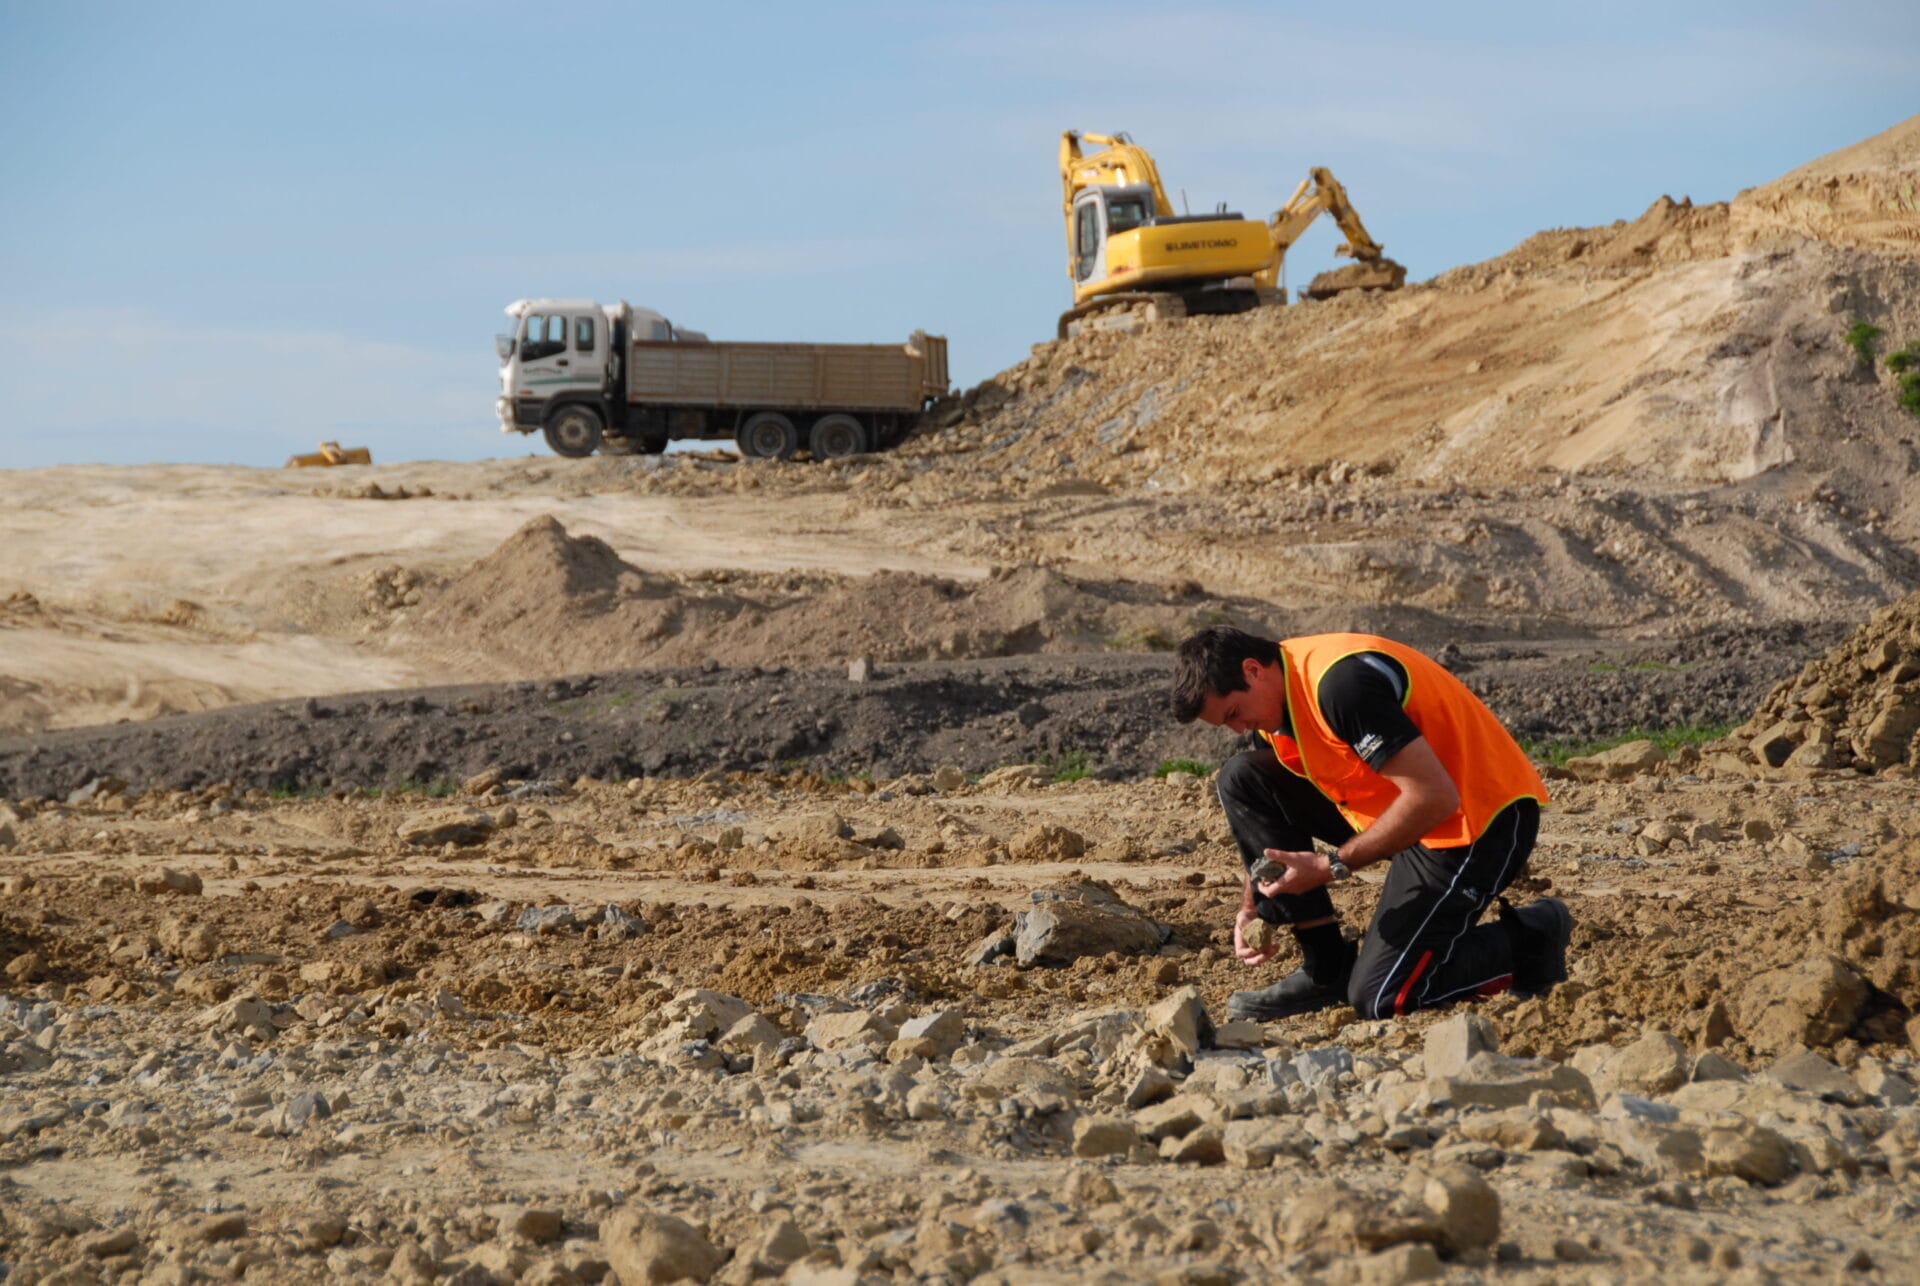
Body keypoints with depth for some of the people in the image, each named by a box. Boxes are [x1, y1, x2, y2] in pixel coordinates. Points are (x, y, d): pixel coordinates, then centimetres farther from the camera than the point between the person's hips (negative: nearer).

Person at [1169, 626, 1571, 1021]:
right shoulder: (1276, 693, 2)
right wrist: (1251, 908, 1)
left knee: (1379, 997, -15)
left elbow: (1434, 798, -30)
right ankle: (1326, 968, 1)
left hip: (1482, 821, -10)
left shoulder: (1339, 683, -28)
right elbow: (1268, 818, 13)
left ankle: (1530, 941, 6)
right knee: (1242, 780, -1)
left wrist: (1332, 867, -25)